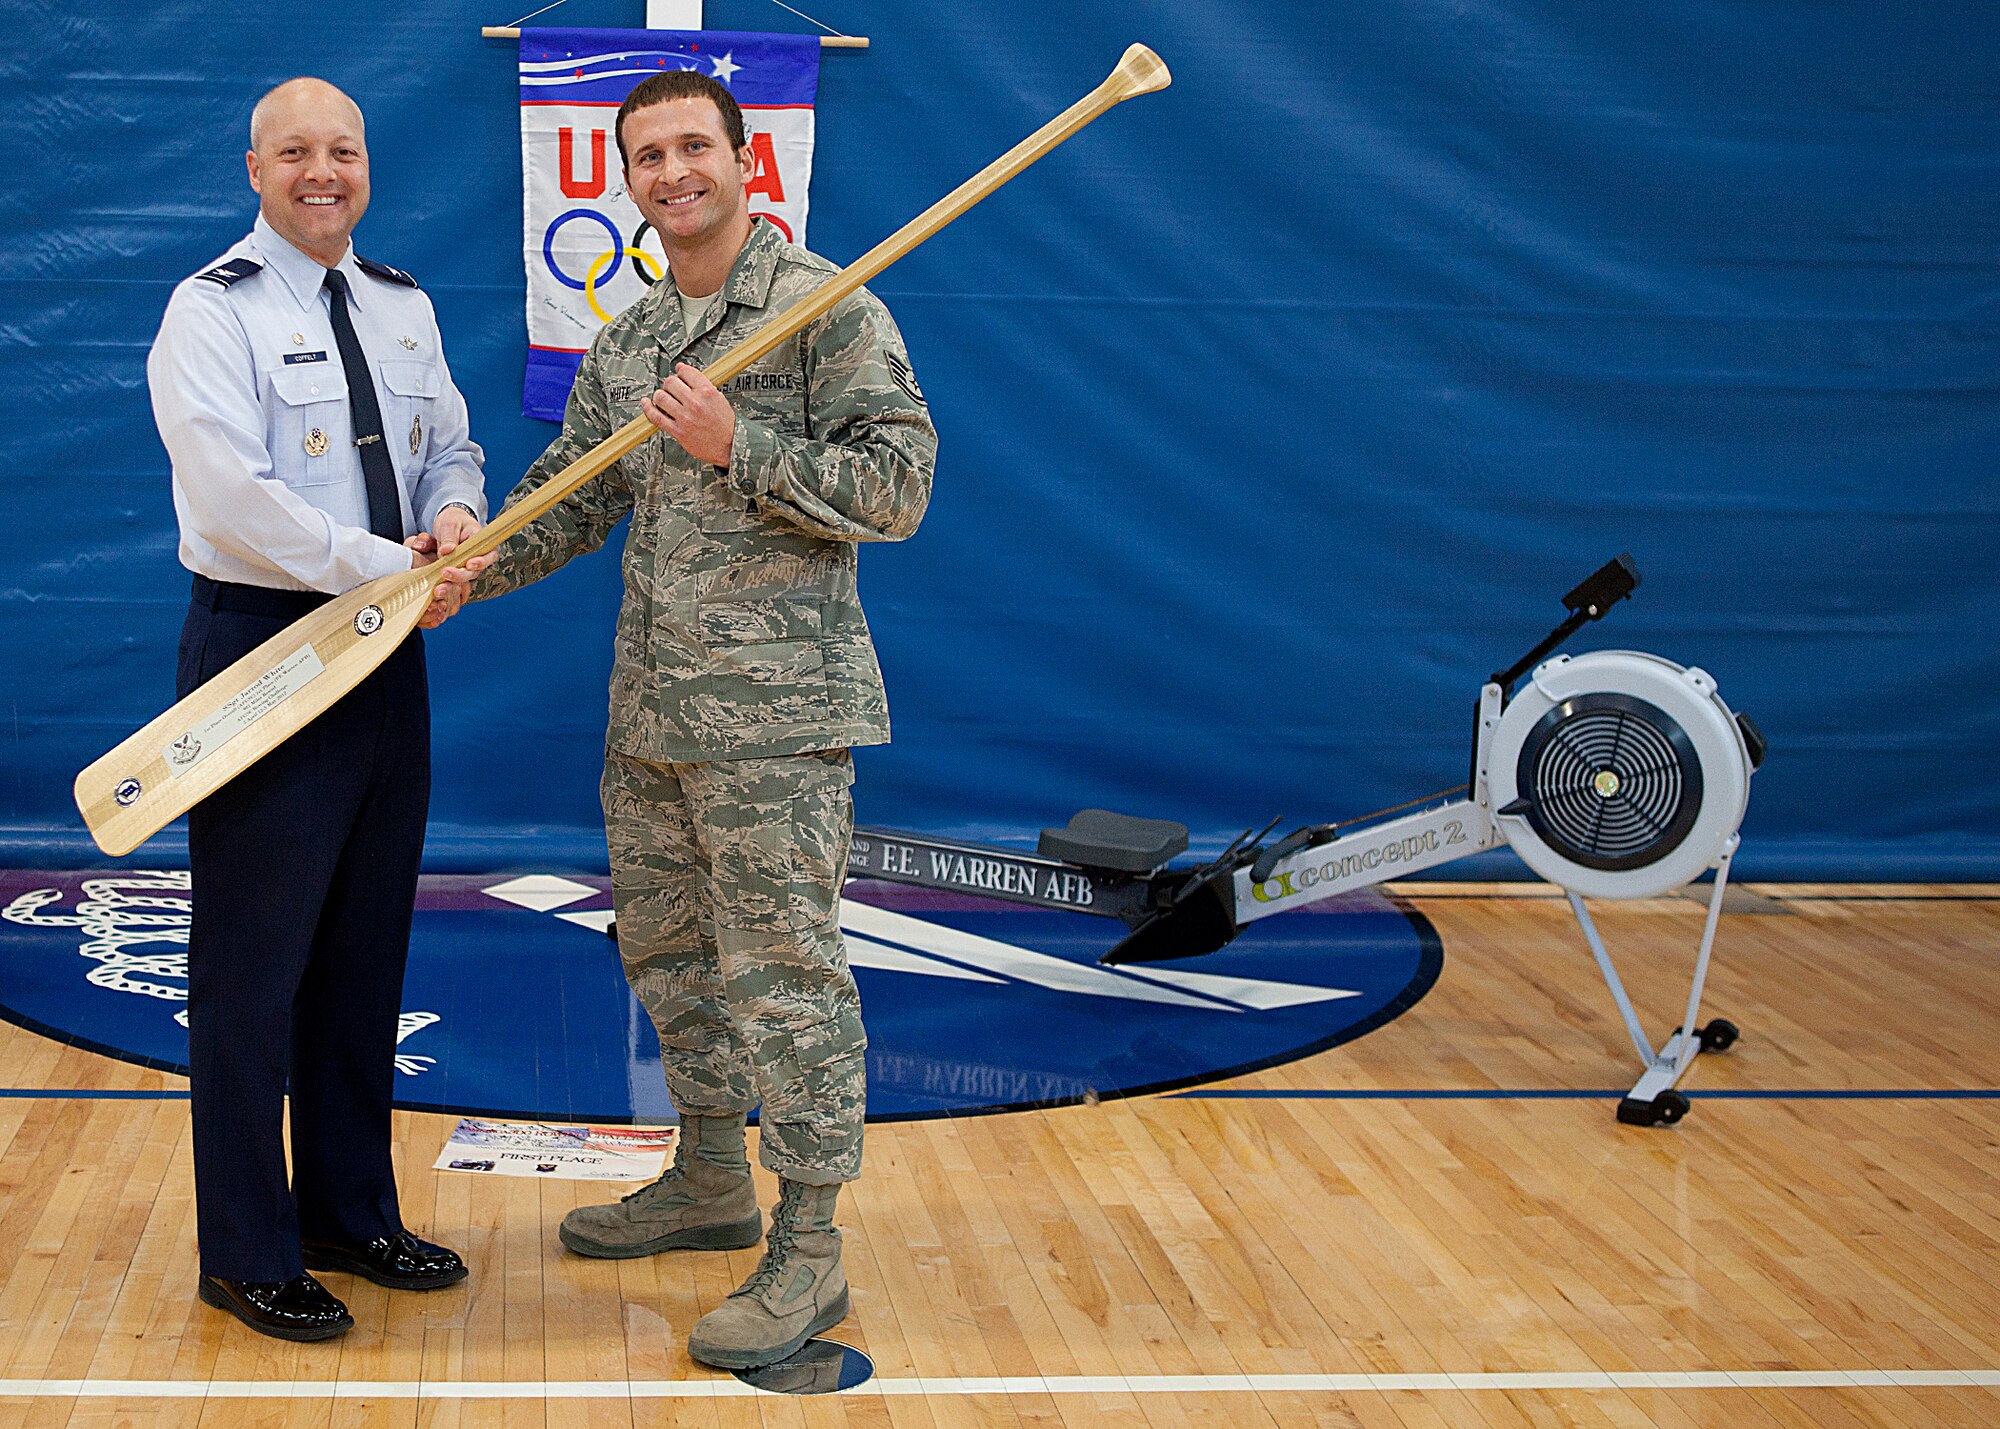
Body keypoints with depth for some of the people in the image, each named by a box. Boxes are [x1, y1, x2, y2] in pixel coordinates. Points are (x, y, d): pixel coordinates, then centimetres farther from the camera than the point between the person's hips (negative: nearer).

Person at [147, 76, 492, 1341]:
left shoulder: (404, 309, 12)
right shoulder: (213, 313, -9)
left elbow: (452, 446, 19)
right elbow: (235, 497, -20)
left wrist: (455, 514, -4)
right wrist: (392, 567, -20)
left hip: (387, 649, 7)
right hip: (265, 652, -7)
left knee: (368, 947, 15)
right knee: (255, 960, -1)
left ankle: (350, 1212, 29)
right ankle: (247, 1255, 11)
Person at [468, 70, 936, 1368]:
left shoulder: (830, 309, -7)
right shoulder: (625, 346, 15)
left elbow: (898, 485, -13)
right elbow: (570, 494, 16)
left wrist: (738, 446, -19)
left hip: (778, 712, -8)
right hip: (650, 712, 8)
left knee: (784, 970, -4)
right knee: (667, 949, 18)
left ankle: (808, 1250, 5)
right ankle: (712, 1180, 35)